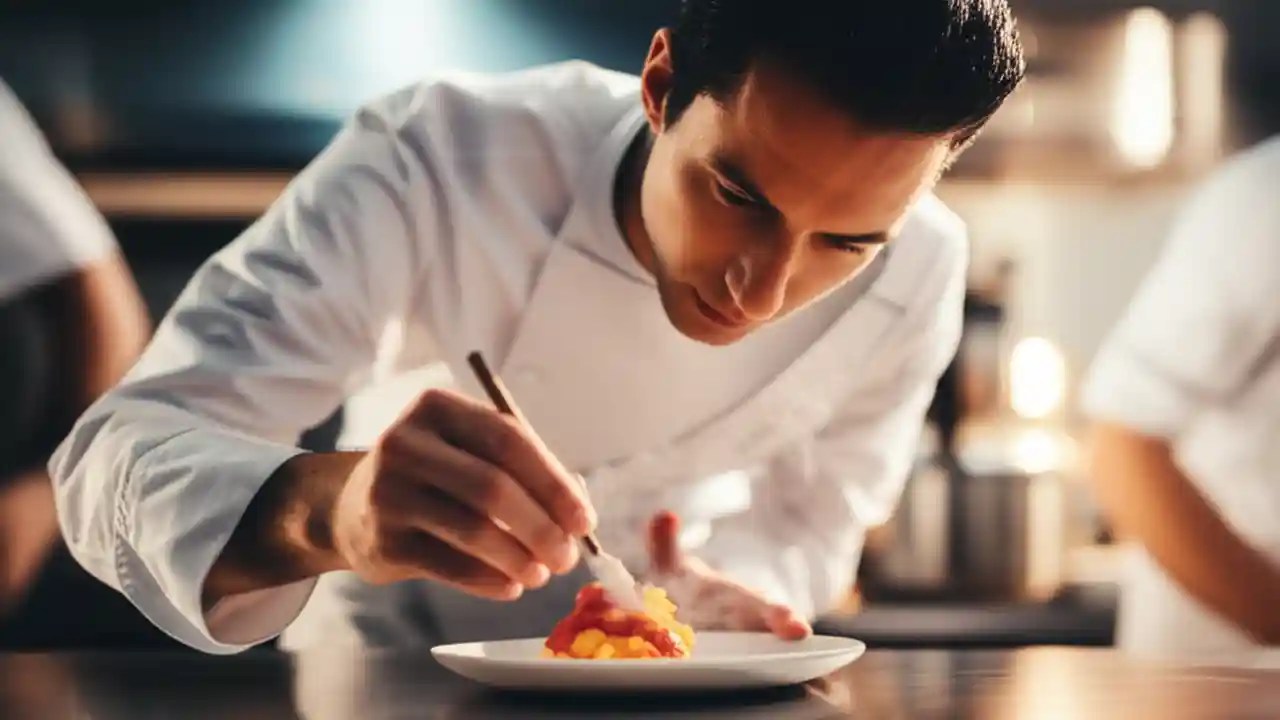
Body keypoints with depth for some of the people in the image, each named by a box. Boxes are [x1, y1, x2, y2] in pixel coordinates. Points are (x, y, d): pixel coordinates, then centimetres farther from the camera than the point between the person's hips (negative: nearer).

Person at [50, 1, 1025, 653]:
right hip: (393, 655, -1)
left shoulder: (913, 277, -20)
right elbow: (122, 455, -33)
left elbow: (811, 524, -4)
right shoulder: (440, 164, -29)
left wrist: (708, 603, -26)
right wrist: (325, 509, -53)